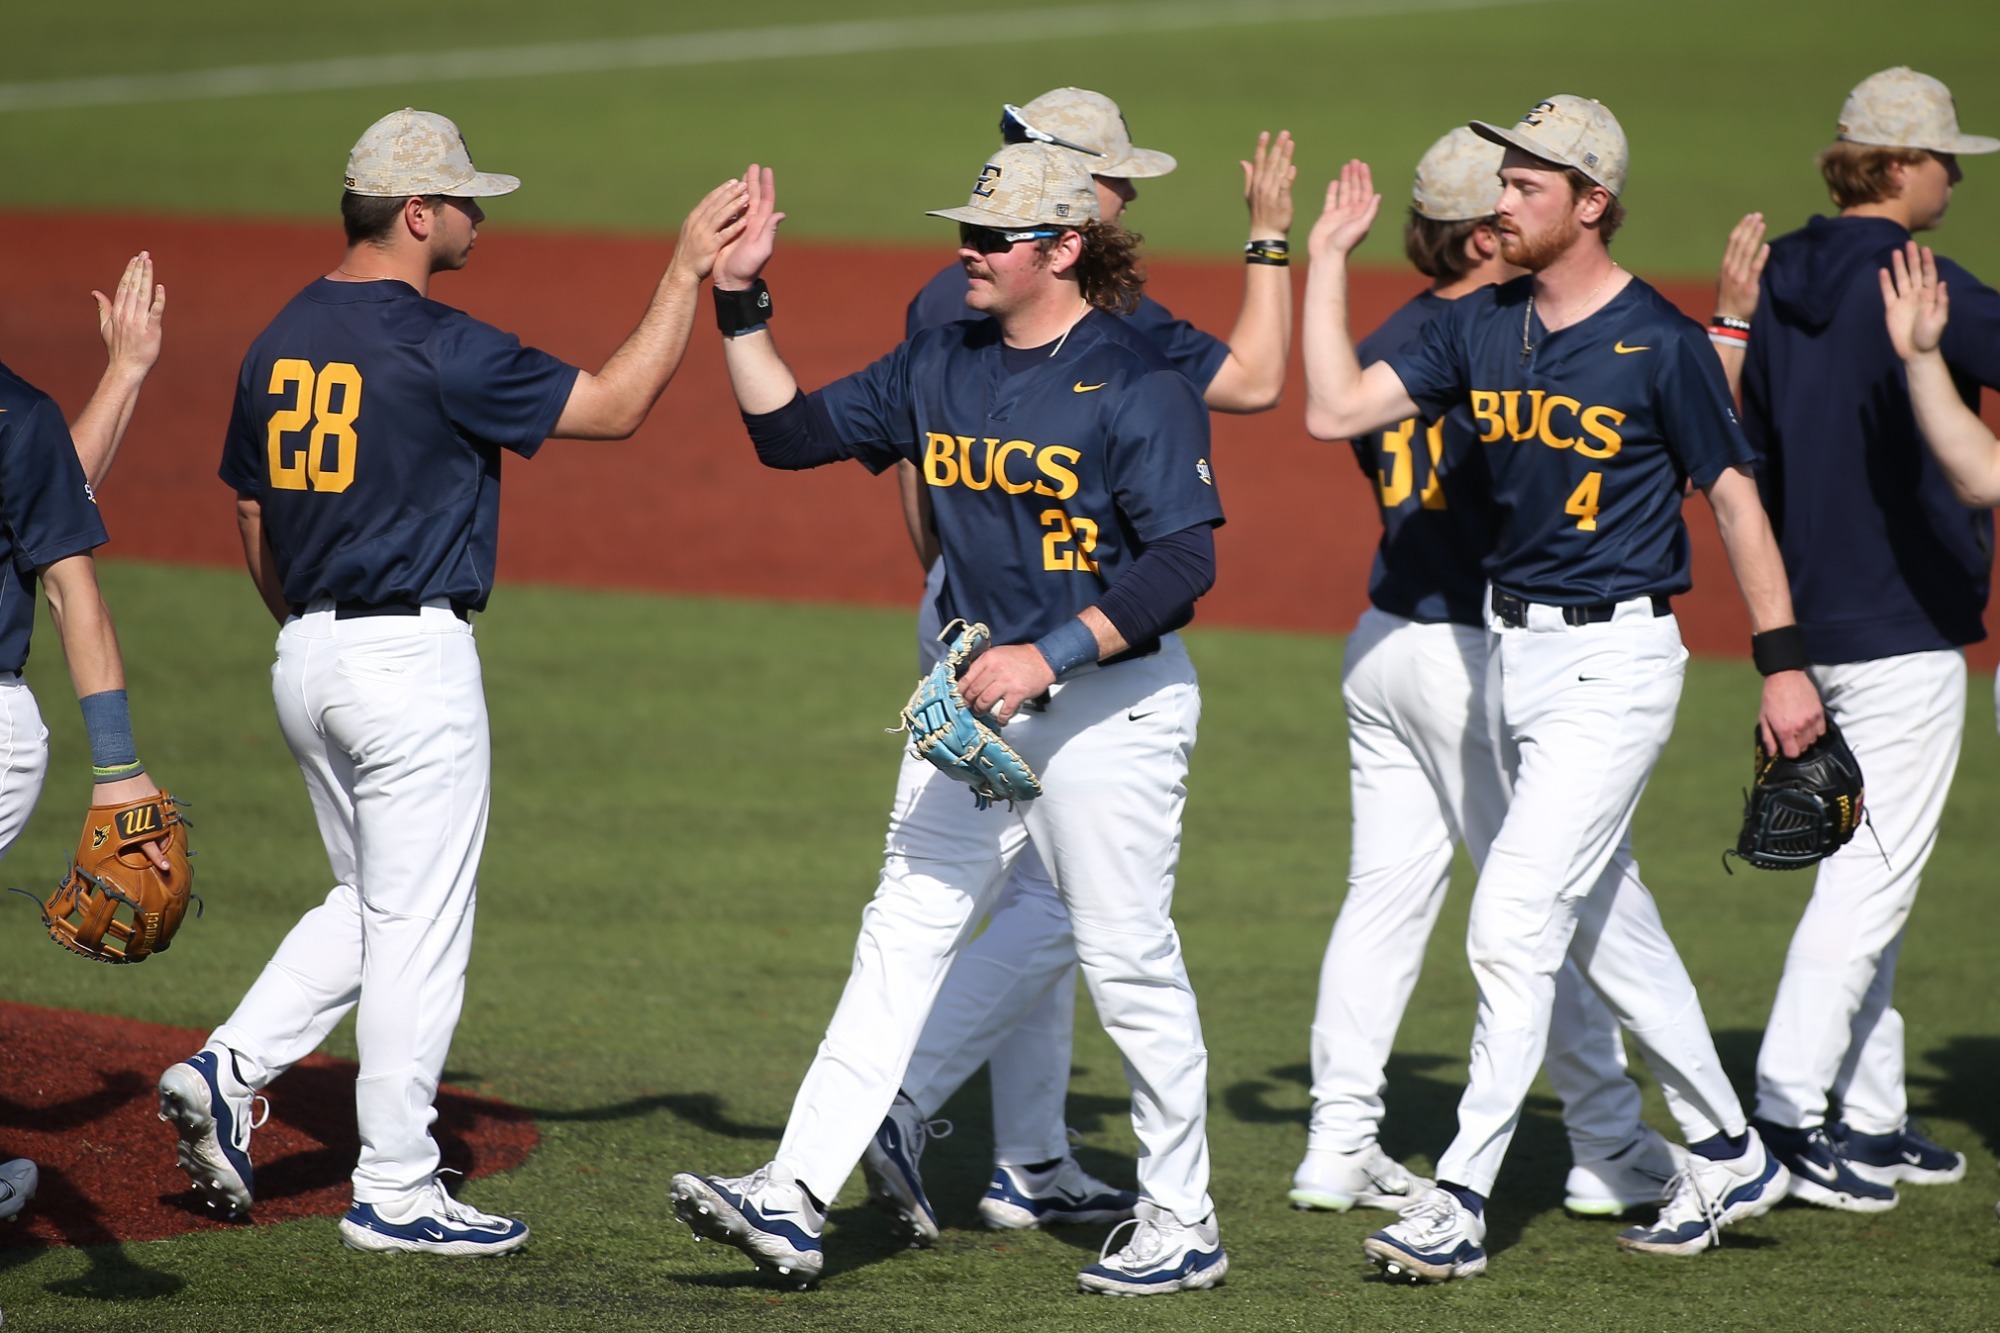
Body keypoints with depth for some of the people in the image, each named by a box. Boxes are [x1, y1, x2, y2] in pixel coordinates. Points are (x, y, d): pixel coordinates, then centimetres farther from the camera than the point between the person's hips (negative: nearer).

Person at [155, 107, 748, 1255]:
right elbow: (614, 406, -13)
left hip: (306, 658, 8)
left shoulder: (280, 343, 8)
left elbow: (256, 525, 15)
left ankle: (229, 1072, 8)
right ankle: (396, 1193, 3)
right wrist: (687, 274, -8)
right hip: (412, 659, -8)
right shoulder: (439, 347, -16)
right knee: (419, 925, 0)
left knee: (371, 904, 21)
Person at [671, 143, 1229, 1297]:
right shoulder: (942, 367, 8)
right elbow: (793, 433, 11)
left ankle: (1184, 1225, 13)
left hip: (1110, 698, -7)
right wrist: (740, 302, 1)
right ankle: (795, 1200, -5)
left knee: (1129, 963, 0)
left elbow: (1187, 560, -19)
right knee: (903, 937, 0)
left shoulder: (1138, 382, -14)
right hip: (978, 694, 7)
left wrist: (1050, 657, -25)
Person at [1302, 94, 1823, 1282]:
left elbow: (1735, 497, -9)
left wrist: (1783, 664, -12)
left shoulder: (1659, 343, -13)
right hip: (1513, 649, 8)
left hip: (1615, 659, -8)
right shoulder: (1482, 327, 5)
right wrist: (1329, 257, 0)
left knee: (1513, 925, -12)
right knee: (1608, 925, 15)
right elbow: (1337, 411, 1)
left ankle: (1463, 1202, -9)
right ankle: (1729, 1158, 29)